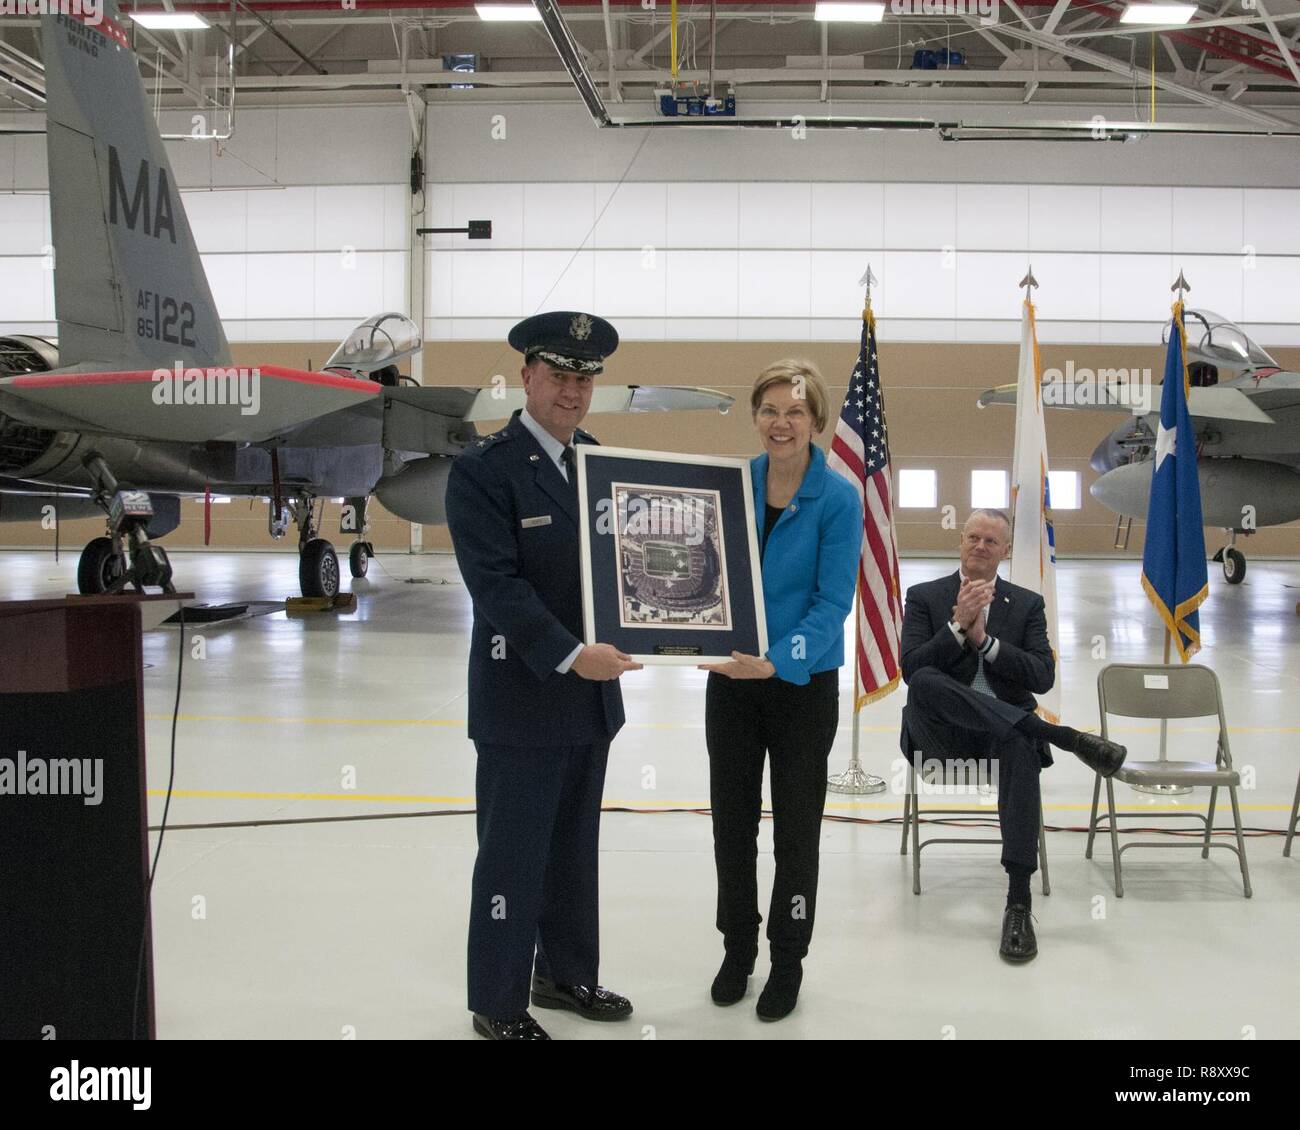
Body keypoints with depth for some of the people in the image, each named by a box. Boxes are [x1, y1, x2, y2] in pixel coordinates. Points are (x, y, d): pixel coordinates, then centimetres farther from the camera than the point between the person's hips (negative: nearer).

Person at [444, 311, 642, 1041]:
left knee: (575, 846, 18)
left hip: (591, 695, 7)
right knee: (514, 855, 4)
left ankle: (566, 973, 34)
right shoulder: (483, 469, -12)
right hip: (521, 698, -6)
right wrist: (569, 655, -29)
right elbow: (497, 583, -20)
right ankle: (498, 1001, 19)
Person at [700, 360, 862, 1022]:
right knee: (731, 821, 13)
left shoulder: (838, 499, -12)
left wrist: (778, 661, -28)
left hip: (802, 684, -3)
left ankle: (787, 963, 26)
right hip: (729, 679, 4)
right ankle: (737, 950, 31)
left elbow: (833, 602, -16)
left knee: (795, 830, 9)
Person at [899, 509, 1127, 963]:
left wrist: (984, 638, -11)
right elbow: (911, 667, -5)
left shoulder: (1027, 604, 13)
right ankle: (1068, 738, -32)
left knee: (1021, 747, -38)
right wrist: (959, 626, -15)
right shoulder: (924, 596, 9)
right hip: (943, 733, 0)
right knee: (926, 682, -36)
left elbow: (1042, 677, -1)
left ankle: (1019, 904, -39)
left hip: (1004, 728, 1)